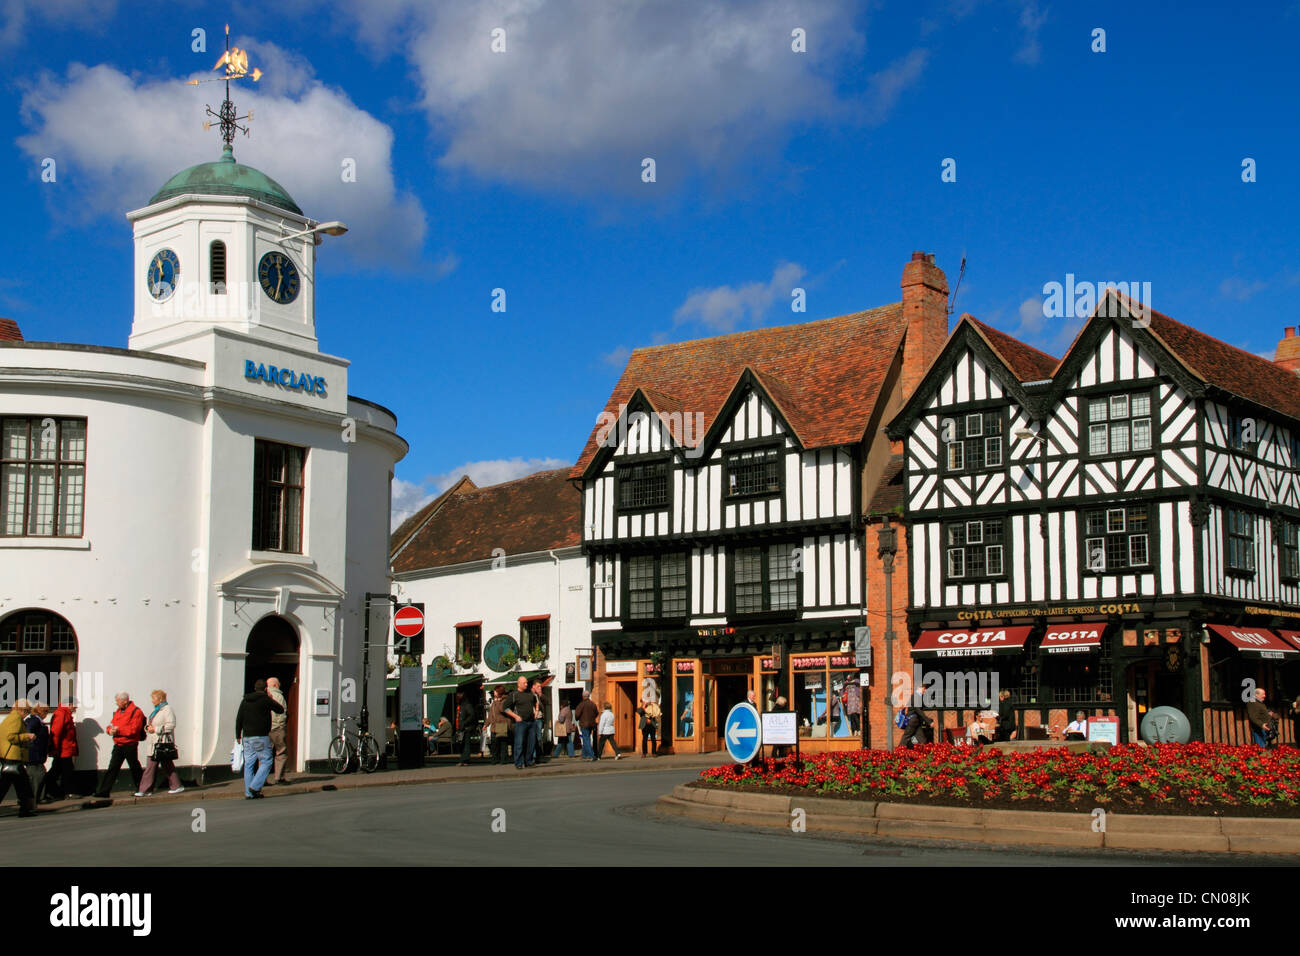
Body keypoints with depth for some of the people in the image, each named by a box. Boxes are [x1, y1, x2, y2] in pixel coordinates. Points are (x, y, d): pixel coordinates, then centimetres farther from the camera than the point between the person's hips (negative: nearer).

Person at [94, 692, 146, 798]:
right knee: (112, 768, 1)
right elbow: (111, 724, 19)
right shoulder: (118, 711, 16)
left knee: (135, 768, 4)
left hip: (130, 745, -6)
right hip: (118, 745, 6)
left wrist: (118, 730, -17)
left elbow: (134, 729, -18)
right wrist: (110, 730, -5)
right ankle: (104, 791, 0)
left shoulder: (136, 712, -10)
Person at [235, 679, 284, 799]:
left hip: (247, 737, 6)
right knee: (266, 761, 0)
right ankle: (255, 787, -12)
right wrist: (272, 699, 16)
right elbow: (280, 710, 2)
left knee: (248, 764, 7)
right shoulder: (266, 699, -6)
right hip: (261, 737, -6)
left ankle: (248, 793, 6)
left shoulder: (245, 700, 12)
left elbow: (239, 719, 12)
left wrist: (238, 736, 17)